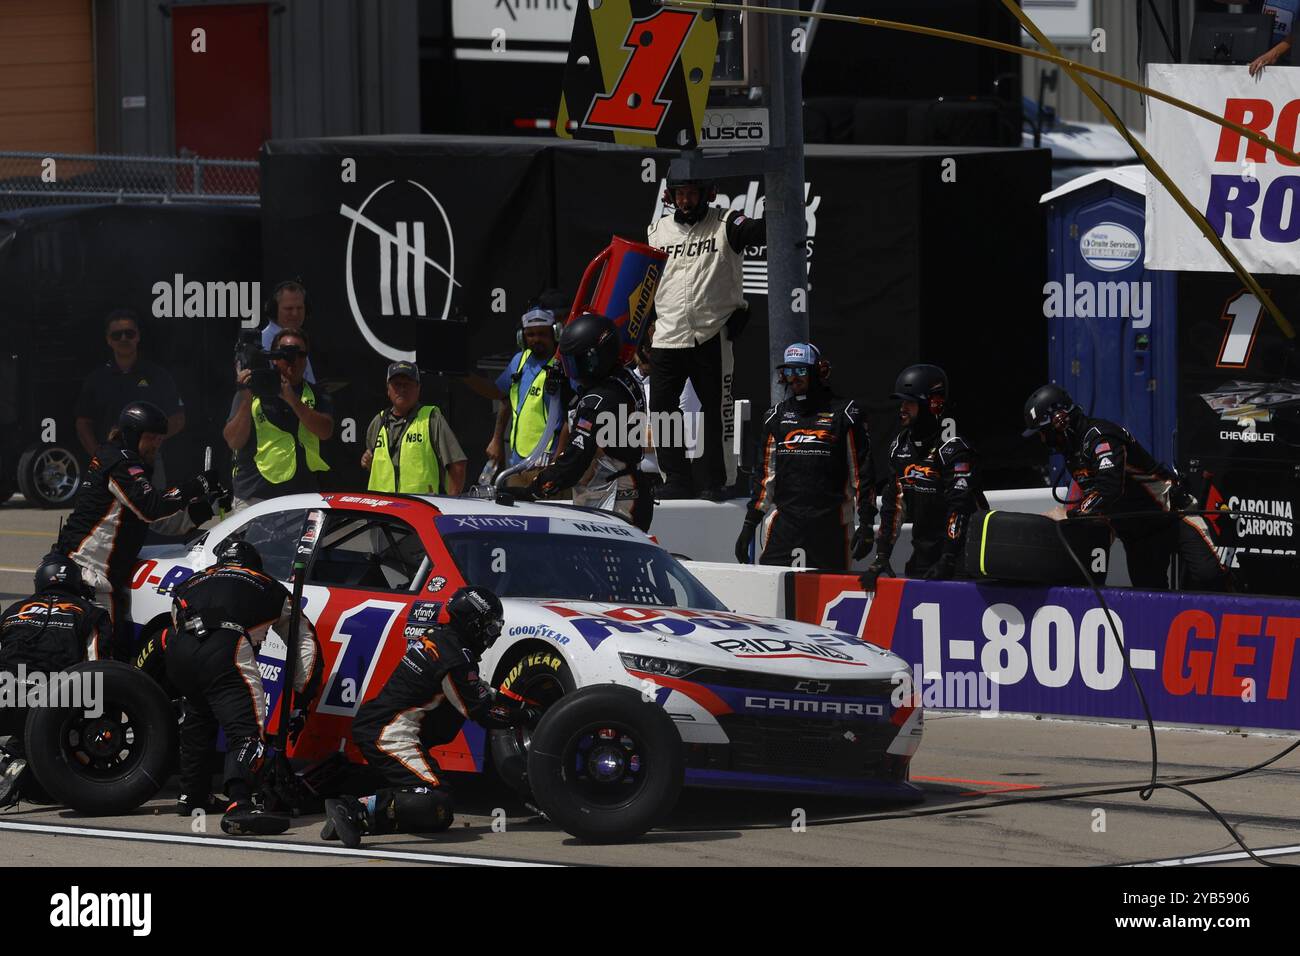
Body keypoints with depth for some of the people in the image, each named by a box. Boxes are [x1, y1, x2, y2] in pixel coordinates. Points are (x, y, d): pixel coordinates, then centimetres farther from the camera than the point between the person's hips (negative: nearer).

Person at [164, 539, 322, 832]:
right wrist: (298, 705, 36)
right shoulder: (270, 589, 32)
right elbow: (307, 646, 32)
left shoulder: (189, 585, 39)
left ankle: (192, 796, 43)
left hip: (178, 651, 5)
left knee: (197, 717, 32)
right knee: (248, 731, -10)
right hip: (225, 651, -5)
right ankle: (239, 806, -33)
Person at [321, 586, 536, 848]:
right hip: (390, 736, -10)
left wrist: (516, 704, 23)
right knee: (437, 808, -22)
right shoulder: (456, 658, -16)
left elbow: (478, 691, 25)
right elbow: (484, 714, -8)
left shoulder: (437, 635, 12)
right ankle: (356, 811, -30)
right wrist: (524, 716, 6)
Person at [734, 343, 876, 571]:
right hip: (784, 517, 2)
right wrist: (750, 524, 11)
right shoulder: (776, 416, 12)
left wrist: (866, 524, -5)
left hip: (830, 523, -2)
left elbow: (861, 472, 0)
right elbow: (765, 474, 16)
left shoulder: (844, 413, 1)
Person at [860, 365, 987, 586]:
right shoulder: (900, 447, 9)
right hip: (923, 551, 8)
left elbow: (958, 510, -23)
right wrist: (881, 556, 5)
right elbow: (892, 504, 11)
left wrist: (948, 561, -29)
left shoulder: (953, 449, -16)